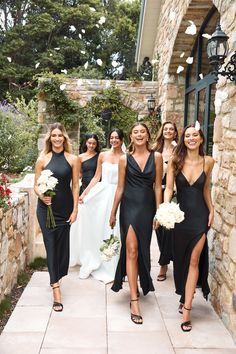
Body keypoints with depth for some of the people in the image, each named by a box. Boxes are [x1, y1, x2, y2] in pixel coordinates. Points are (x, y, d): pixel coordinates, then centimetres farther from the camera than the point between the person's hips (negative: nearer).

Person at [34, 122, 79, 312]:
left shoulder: (72, 159, -1)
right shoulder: (42, 159, 0)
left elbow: (75, 186, 0)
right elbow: (36, 185, 4)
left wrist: (75, 210, -4)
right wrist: (41, 195, -18)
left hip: (65, 208, 1)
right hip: (46, 208, 0)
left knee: (62, 244, 11)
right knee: (51, 245, -2)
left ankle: (56, 277, 36)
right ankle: (56, 289, 1)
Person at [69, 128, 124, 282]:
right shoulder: (102, 155, 6)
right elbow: (96, 177, 7)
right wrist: (84, 194, 0)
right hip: (101, 193, 2)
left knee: (113, 230, 4)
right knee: (96, 228, 7)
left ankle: (111, 267, 22)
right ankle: (93, 262, 27)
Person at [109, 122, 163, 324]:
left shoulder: (156, 157, 3)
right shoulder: (125, 159, 2)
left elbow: (158, 186, 4)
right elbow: (120, 187, 7)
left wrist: (158, 211, 2)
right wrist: (113, 212, 9)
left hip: (147, 207, 1)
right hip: (129, 206, -1)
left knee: (142, 249, 13)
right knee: (131, 250, -7)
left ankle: (137, 285, 38)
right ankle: (134, 301, -3)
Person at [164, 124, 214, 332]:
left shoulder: (208, 162, -1)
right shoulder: (175, 161, -5)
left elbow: (206, 188, 10)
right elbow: (169, 188, -10)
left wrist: (211, 211, 8)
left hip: (200, 215, 0)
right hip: (181, 215, 1)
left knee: (194, 261, -2)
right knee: (181, 259, 12)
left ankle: (186, 308, 3)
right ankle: (185, 298, 34)